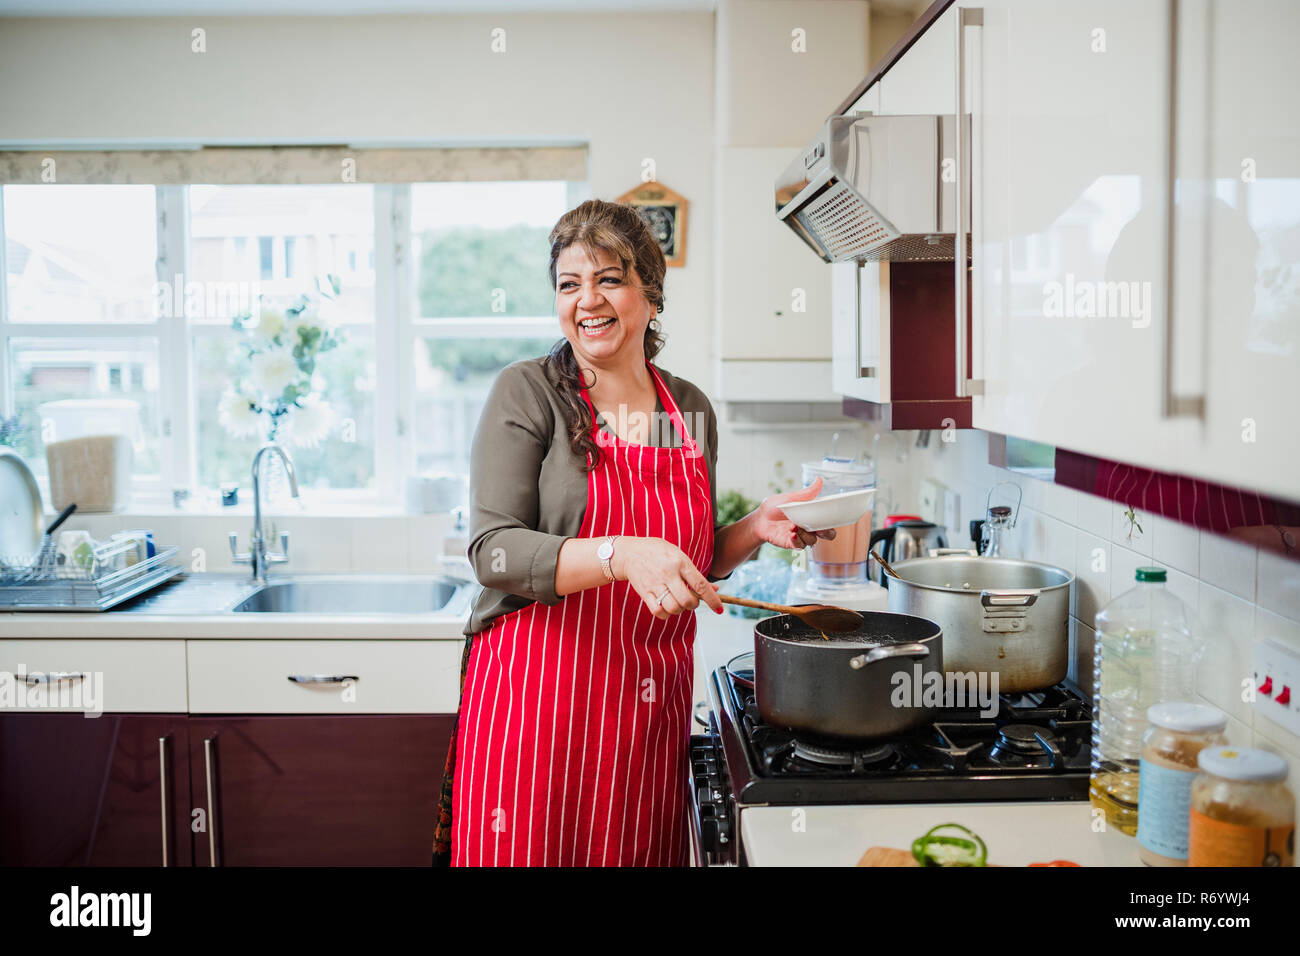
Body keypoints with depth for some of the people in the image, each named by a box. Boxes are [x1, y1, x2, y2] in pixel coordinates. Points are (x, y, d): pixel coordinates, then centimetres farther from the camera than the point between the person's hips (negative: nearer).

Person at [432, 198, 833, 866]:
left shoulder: (692, 410, 9)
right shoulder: (528, 393, -6)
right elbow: (495, 553, -15)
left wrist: (758, 528, 0)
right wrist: (621, 555, -28)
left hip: (653, 706, 4)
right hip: (539, 699, -4)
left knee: (642, 853, 10)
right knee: (531, 850, 1)